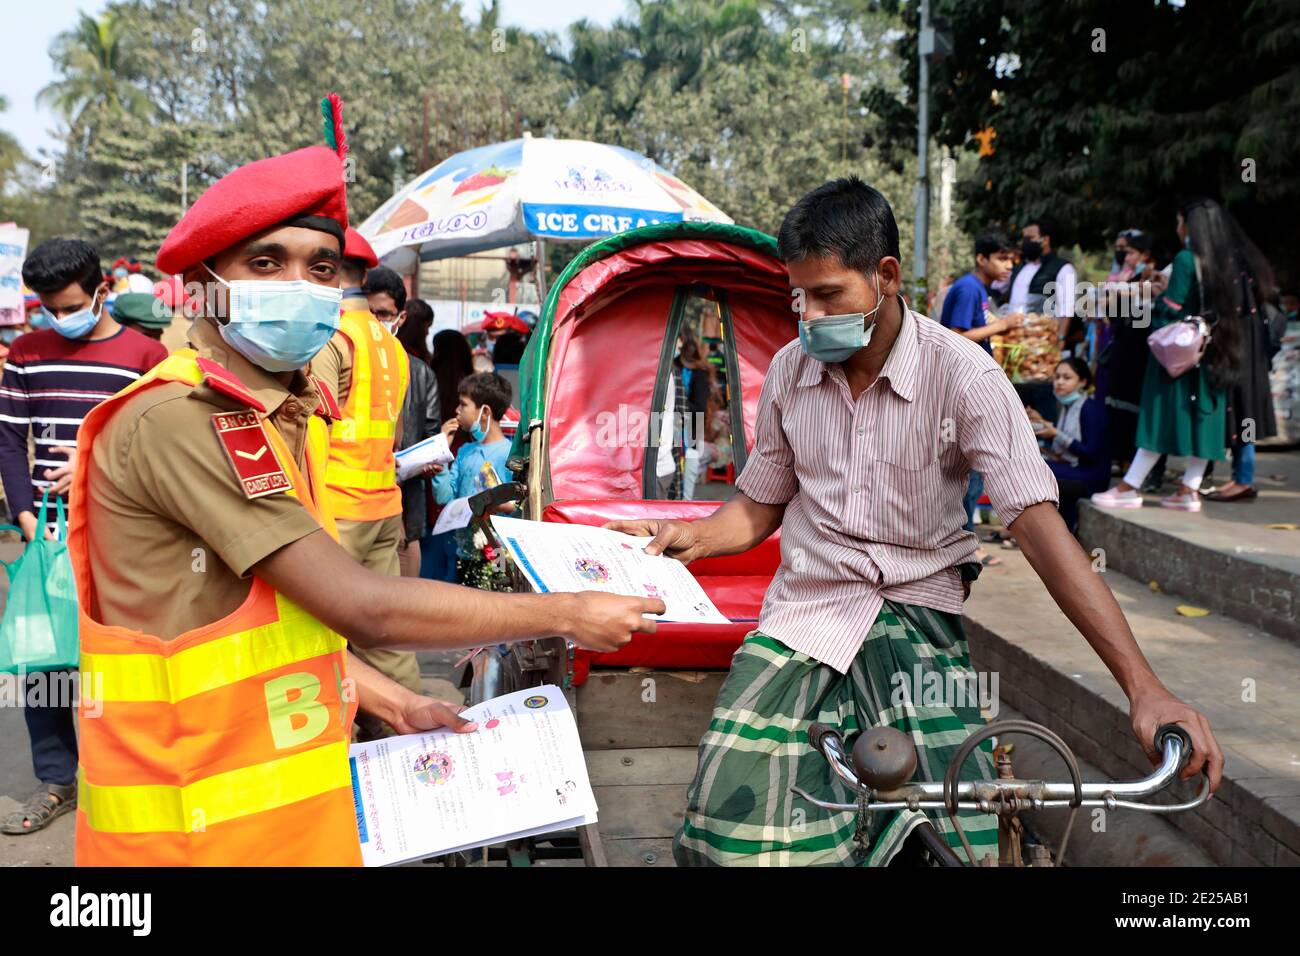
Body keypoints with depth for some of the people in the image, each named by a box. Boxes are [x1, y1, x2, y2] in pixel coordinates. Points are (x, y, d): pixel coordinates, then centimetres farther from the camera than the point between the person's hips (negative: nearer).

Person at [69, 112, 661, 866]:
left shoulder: (295, 414, 7)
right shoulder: (178, 421, -22)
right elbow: (363, 607, -25)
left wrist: (387, 700, 8)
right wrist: (569, 614, -17)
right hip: (200, 825, -8)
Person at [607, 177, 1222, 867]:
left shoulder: (963, 374, -11)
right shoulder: (789, 370, 2)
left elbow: (1039, 525, -17)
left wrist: (1143, 687, -24)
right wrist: (691, 538, -9)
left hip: (915, 611, -2)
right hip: (805, 607, 3)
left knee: (968, 841, -21)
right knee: (726, 827, -14)